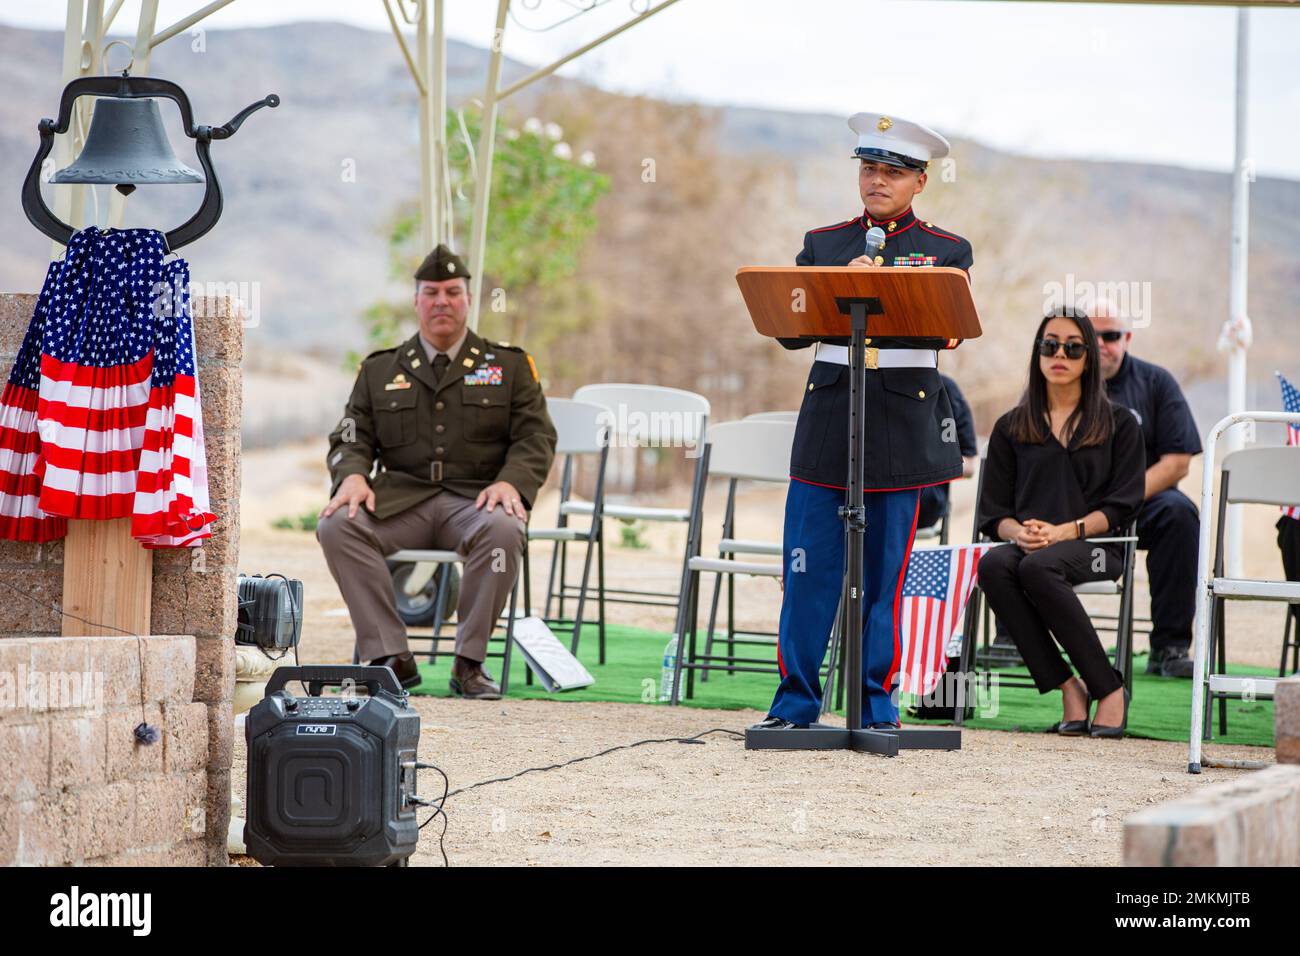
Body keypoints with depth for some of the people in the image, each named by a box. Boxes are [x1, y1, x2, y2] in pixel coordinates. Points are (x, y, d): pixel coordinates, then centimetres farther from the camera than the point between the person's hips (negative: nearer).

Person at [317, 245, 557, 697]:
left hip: (475, 500, -2)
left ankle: (469, 661, -25)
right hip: (402, 498, 2)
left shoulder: (508, 366, 14)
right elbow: (352, 438, 13)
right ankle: (391, 657, -23)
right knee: (336, 526, -28)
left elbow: (536, 437, 6)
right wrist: (353, 477, -10)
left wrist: (511, 482, -15)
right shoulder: (380, 370, 18)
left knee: (503, 530, -38)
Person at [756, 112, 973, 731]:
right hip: (829, 417, 1)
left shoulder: (947, 251, 7)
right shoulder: (822, 245, 12)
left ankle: (876, 704, 10)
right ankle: (795, 703, 4)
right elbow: (791, 332, 4)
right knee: (809, 569, -2)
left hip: (903, 425, -1)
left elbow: (948, 333, -8)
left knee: (884, 574, 1)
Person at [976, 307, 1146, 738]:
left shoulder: (1119, 424, 14)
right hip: (1025, 545, 3)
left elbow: (1121, 506, 2)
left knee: (1037, 568, -38)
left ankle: (1108, 688, -26)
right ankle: (1068, 688, -31)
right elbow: (993, 512, 13)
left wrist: (1063, 531, -14)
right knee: (993, 566, -35)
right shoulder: (1011, 428, 20)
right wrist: (1018, 532, -12)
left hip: (1094, 544, -3)